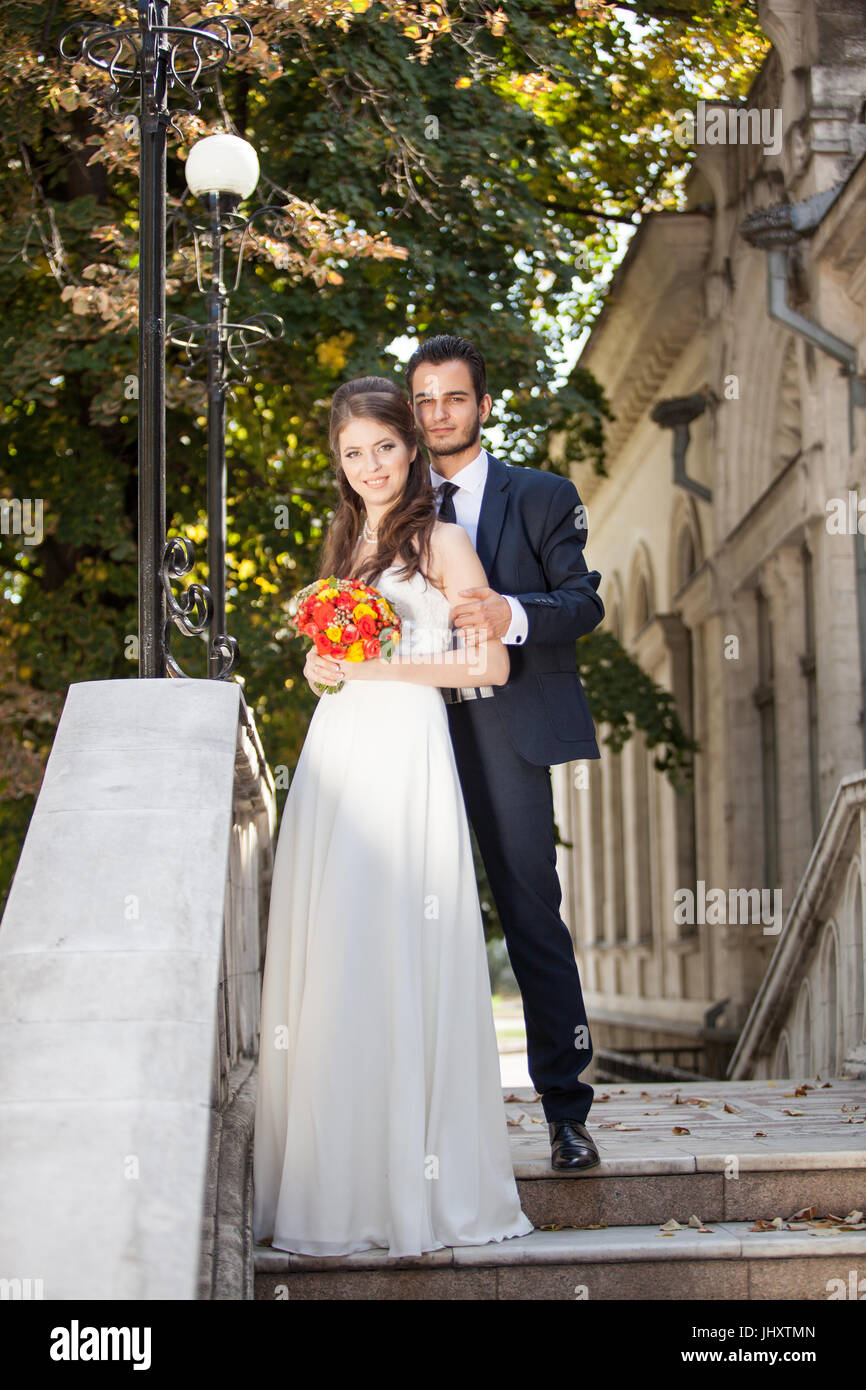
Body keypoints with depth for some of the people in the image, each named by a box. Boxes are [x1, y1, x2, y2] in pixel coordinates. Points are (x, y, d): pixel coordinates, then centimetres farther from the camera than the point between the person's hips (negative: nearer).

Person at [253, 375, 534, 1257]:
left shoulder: (440, 541, 0)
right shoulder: (345, 540, 20)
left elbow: (491, 663, -7)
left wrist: (382, 666, -11)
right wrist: (321, 664, 6)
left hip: (406, 758, -6)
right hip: (334, 756, 6)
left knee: (399, 960, -8)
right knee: (326, 960, 2)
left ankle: (415, 1184, -1)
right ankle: (330, 1181, 8)